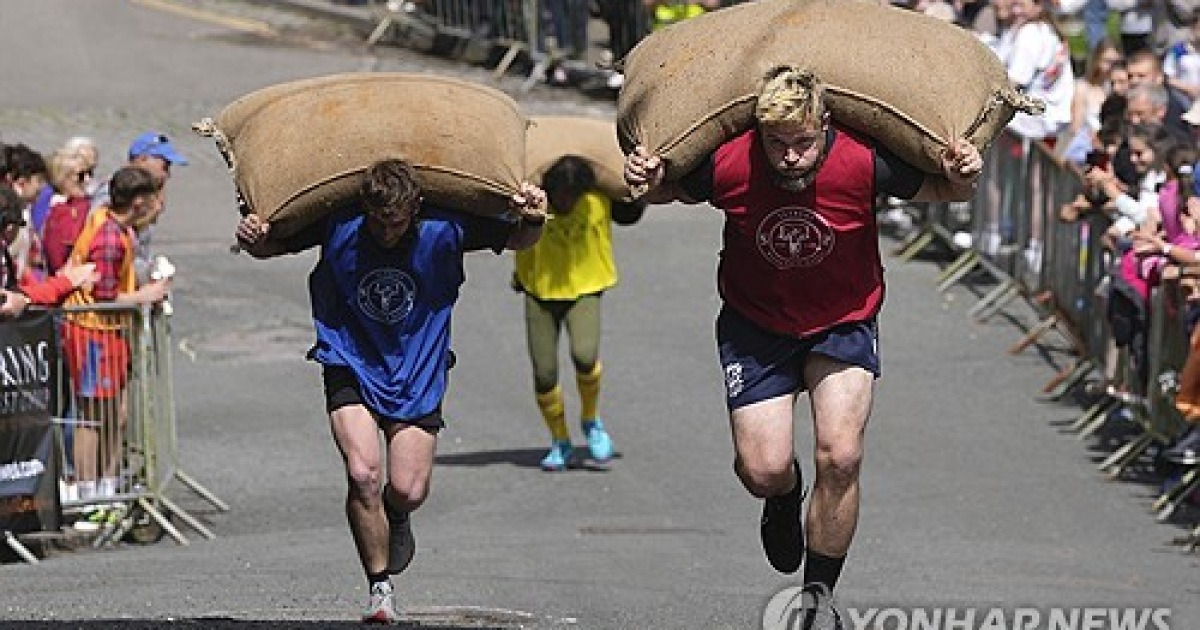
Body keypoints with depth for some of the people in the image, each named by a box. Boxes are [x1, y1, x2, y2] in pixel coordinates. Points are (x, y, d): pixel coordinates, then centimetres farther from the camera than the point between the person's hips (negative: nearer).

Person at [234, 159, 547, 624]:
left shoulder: (444, 228, -15)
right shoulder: (337, 226, -16)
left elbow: (518, 241, -1)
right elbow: (271, 246, -2)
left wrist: (532, 220, -24)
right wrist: (253, 239, -25)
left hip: (418, 373, 1)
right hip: (351, 368, -1)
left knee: (408, 490, -7)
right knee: (363, 475, -19)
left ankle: (396, 518, 33)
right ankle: (380, 587, -2)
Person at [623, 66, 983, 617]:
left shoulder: (863, 161, -25)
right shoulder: (726, 164, -24)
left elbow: (937, 190, -6)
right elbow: (670, 190, -1)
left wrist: (961, 179, -29)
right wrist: (646, 181, -24)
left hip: (842, 322, 0)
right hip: (755, 323, 0)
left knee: (840, 458, -15)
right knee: (763, 471, -8)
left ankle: (818, 593, 5)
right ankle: (785, 497, 34)